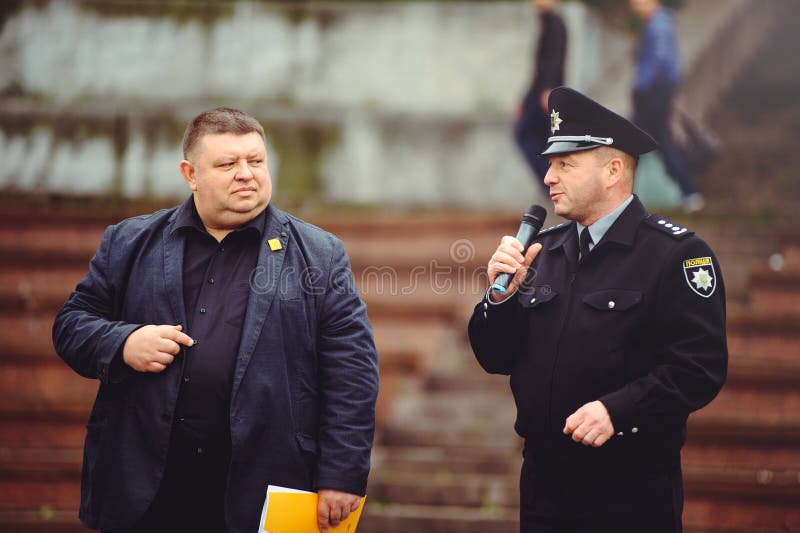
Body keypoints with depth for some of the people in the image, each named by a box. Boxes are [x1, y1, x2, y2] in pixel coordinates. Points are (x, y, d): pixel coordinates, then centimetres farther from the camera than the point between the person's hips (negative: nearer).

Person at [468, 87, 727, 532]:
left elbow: (701, 367, -16)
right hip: (544, 484, 6)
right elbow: (497, 359, 14)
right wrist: (502, 294, -4)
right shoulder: (543, 251, 11)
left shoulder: (676, 253, -7)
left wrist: (618, 410, -24)